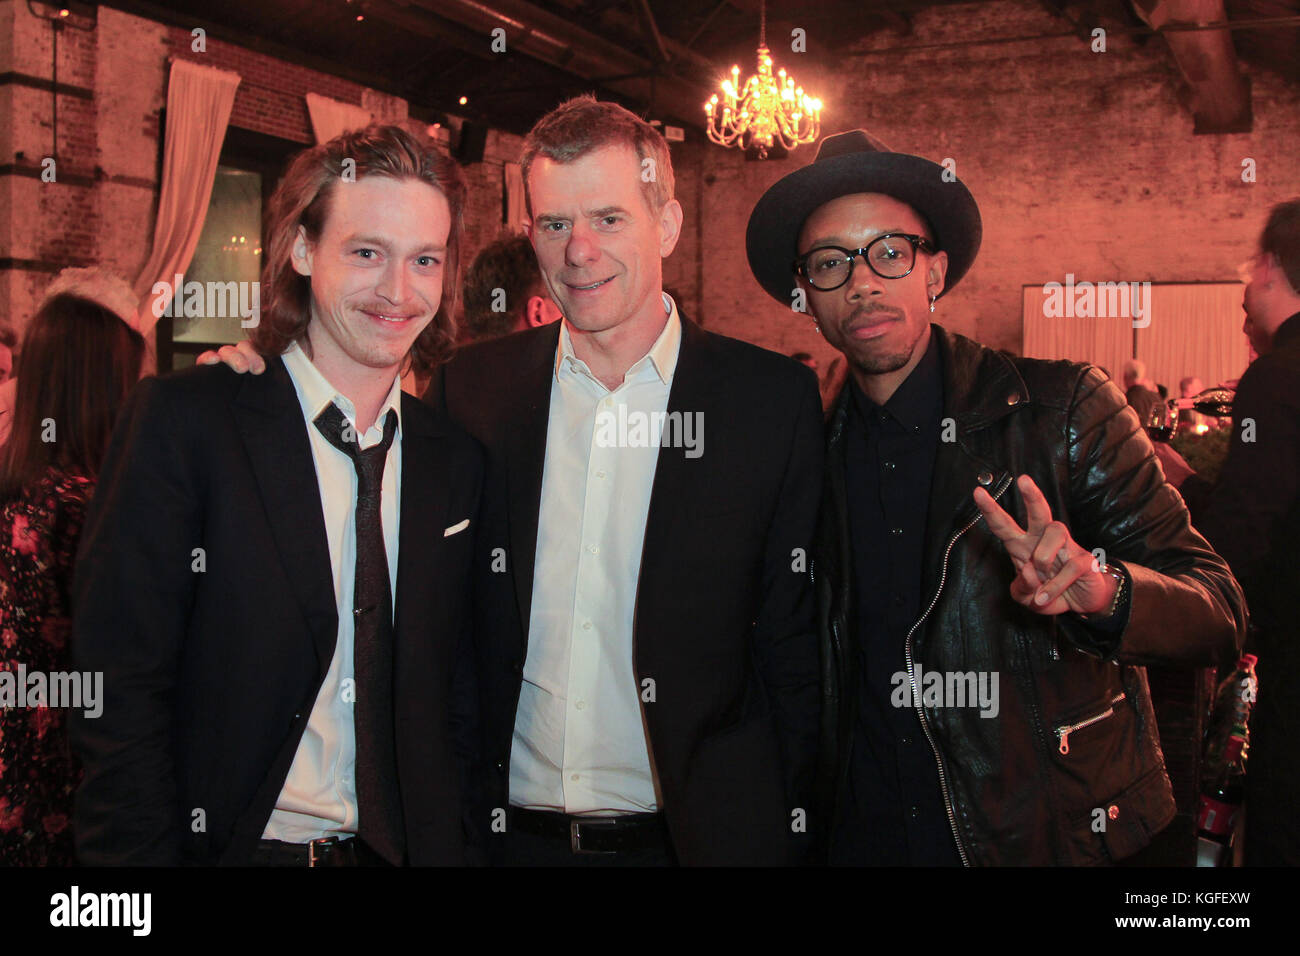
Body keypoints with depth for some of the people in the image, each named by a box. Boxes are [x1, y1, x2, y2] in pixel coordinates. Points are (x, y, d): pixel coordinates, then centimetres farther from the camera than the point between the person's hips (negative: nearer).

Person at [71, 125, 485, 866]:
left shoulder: (456, 459, 2)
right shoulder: (180, 421, -11)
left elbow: (456, 693, 7)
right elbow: (121, 691, -12)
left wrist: (450, 844, -1)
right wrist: (145, 854, -16)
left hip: (400, 847, 4)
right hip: (232, 841, -3)